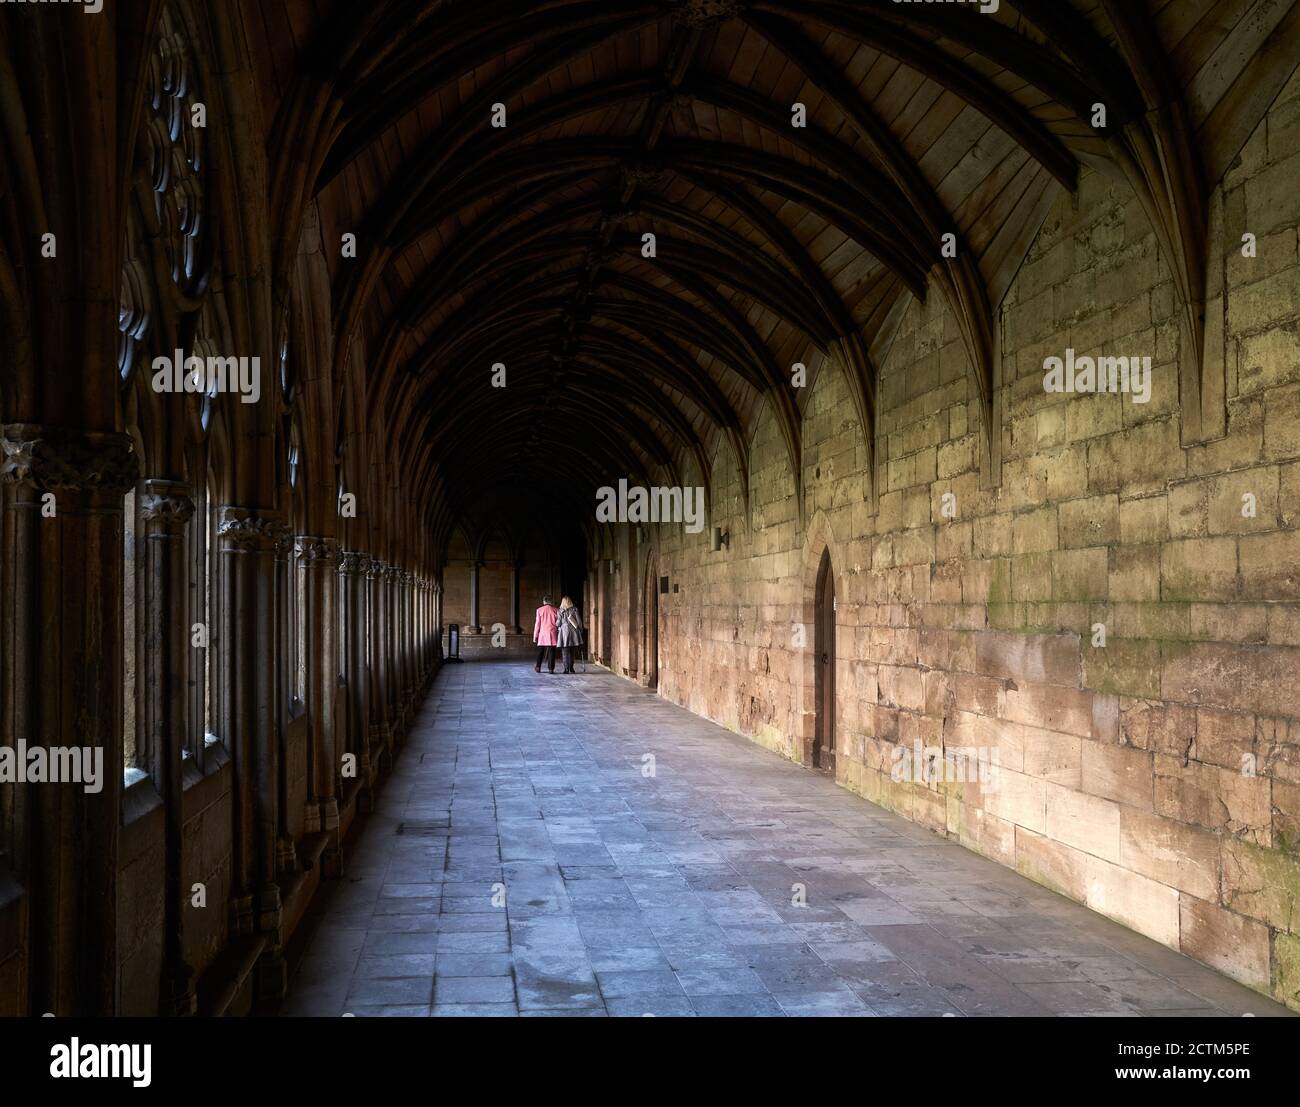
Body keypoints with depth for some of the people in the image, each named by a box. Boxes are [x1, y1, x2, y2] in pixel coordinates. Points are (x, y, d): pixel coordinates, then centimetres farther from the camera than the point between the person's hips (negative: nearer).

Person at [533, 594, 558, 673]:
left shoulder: (540, 610, -1)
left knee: (540, 652, 12)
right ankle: (550, 668, -2)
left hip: (542, 634, 0)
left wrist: (535, 637, 5)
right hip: (552, 634, 0)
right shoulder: (555, 610, 0)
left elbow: (537, 624, 0)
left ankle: (538, 667, 14)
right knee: (551, 651, 1)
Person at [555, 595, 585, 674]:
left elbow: (558, 623, -2)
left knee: (565, 652, 0)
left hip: (564, 632, -3)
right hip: (573, 632, 3)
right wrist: (580, 630, 13)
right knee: (571, 651, 14)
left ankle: (566, 669, -6)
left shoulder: (560, 611, -4)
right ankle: (571, 668, 16)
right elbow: (579, 621, 2)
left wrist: (557, 628, 18)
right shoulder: (574, 610, 2)